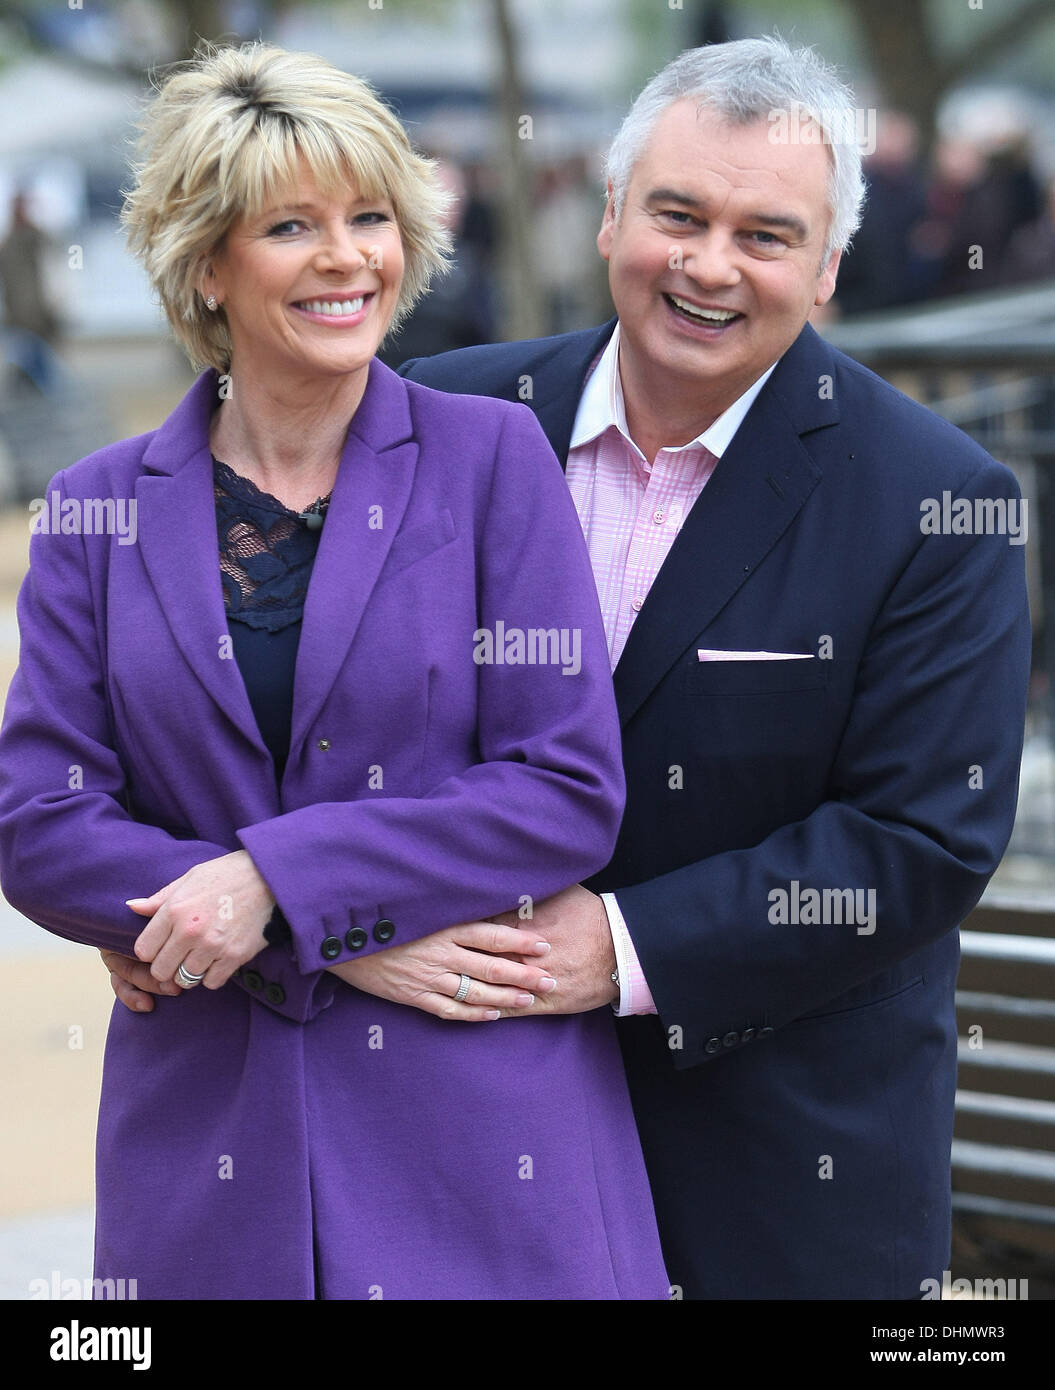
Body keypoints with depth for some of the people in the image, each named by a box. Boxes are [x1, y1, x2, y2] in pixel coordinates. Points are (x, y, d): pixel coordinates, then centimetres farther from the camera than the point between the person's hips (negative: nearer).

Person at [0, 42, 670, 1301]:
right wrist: (330, 947, -12)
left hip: (482, 1142, -1)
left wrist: (281, 880, -15)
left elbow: (569, 789, -6)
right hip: (208, 1141, 1)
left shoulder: (493, 458, 0)